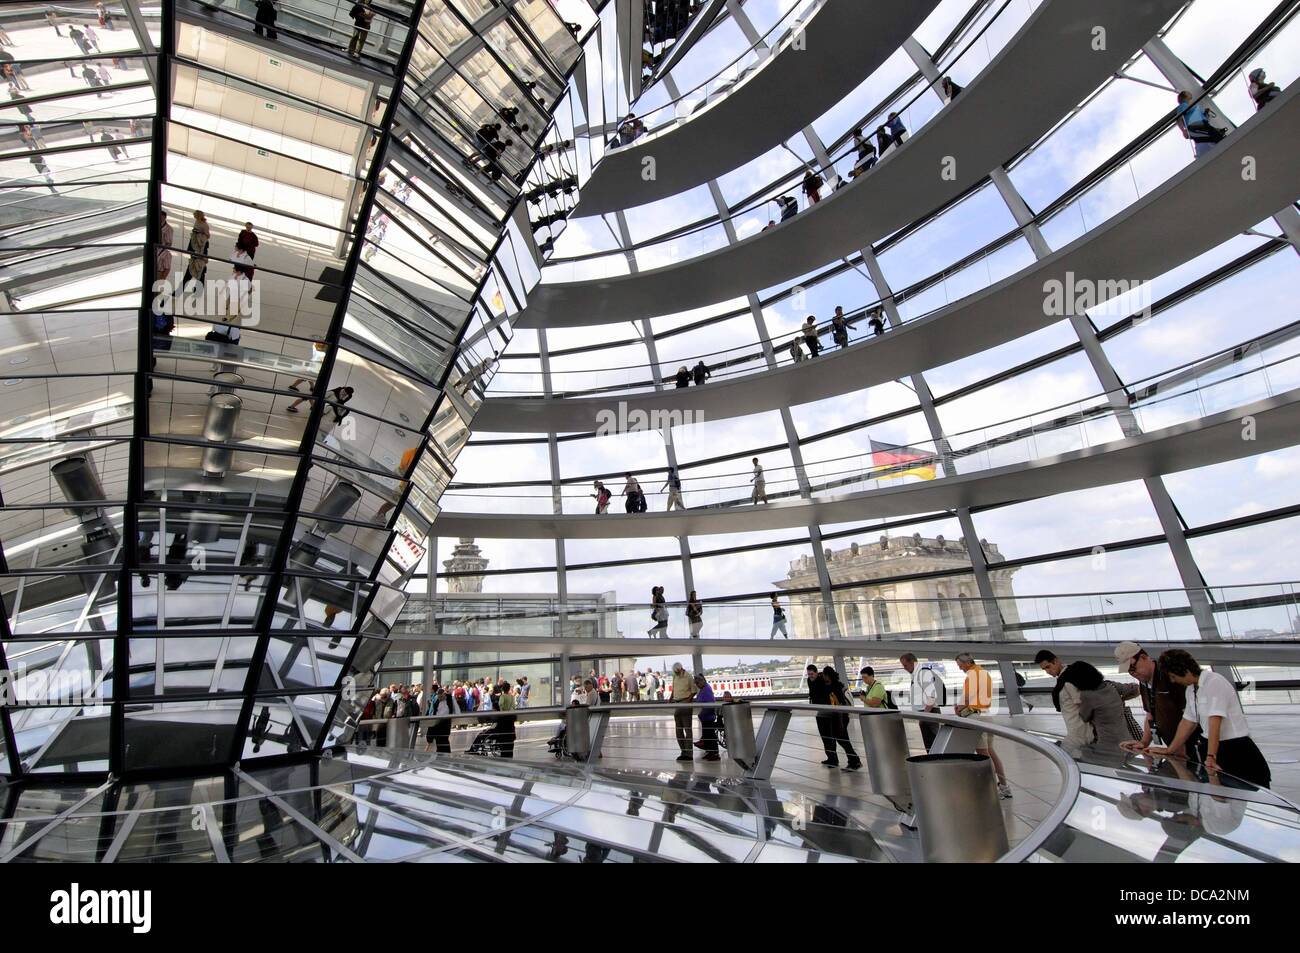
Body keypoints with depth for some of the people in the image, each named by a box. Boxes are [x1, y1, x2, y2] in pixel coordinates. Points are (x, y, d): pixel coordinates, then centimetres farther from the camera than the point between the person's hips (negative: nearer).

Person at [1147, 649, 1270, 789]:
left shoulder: (1214, 682, -18)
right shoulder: (1190, 690, 8)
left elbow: (1214, 722, -26)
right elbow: (1187, 722, 13)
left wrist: (1211, 757, -32)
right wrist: (1169, 750, 15)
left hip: (1236, 750, -8)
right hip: (1208, 745, 8)